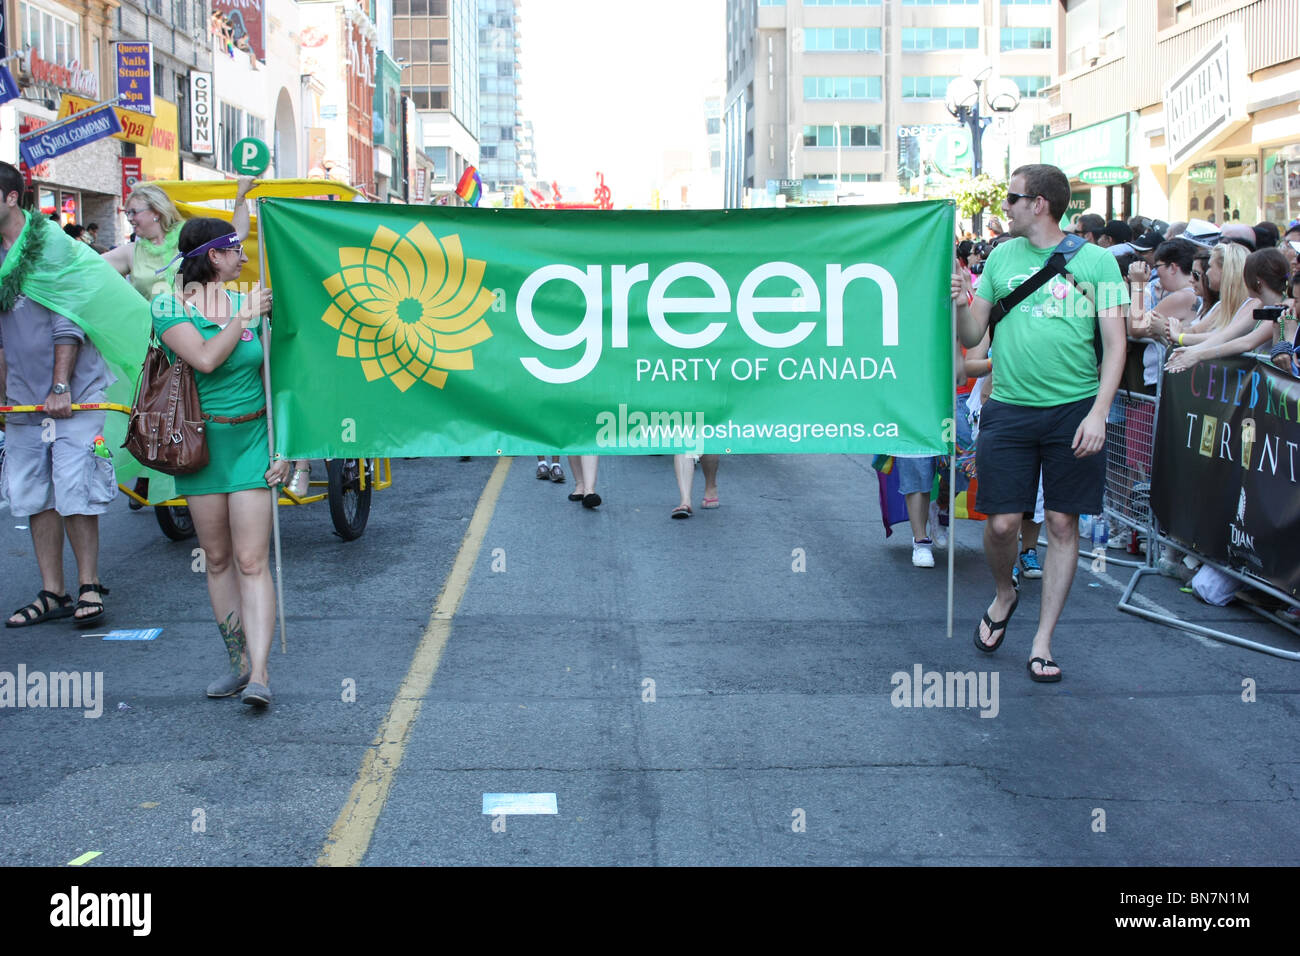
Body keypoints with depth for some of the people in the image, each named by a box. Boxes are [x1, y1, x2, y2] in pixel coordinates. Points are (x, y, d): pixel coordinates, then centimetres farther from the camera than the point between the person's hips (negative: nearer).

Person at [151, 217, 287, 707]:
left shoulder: (248, 302, 6)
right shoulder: (168, 305, -2)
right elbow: (204, 359, -20)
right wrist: (243, 316, -11)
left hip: (252, 440, 0)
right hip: (201, 442, 0)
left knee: (251, 561, -8)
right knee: (217, 560, 7)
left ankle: (259, 674, -12)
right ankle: (238, 661, 18)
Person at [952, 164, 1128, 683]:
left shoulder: (1096, 261, 0)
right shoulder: (1003, 257, 8)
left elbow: (1114, 344, -3)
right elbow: (972, 337, 10)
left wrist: (1098, 414, -13)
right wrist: (962, 304, -11)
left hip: (1074, 411, -1)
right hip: (1009, 409, 2)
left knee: (1063, 523, 3)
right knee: (1001, 522, -2)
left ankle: (1042, 641, 14)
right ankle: (1004, 595, 30)